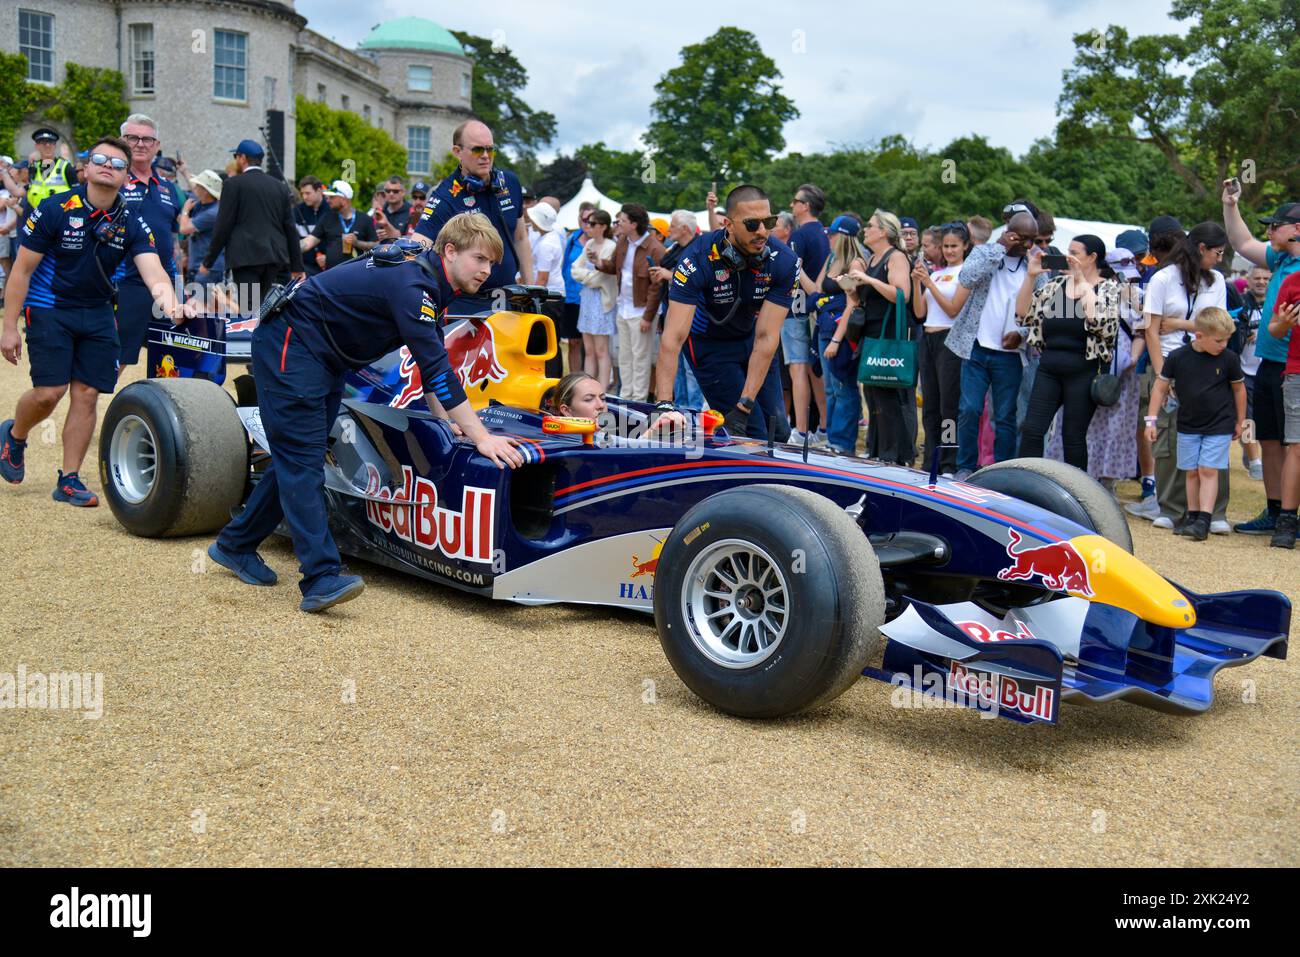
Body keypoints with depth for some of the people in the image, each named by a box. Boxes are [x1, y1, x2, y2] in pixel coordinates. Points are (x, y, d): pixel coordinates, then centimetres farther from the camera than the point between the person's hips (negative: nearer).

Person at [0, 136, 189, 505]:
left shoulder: (131, 223, -4)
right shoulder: (55, 209, -13)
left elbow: (153, 270, -20)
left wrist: (169, 303, -42)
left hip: (97, 312, 4)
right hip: (48, 309, -3)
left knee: (86, 395, 0)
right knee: (49, 392, -11)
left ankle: (69, 480, 12)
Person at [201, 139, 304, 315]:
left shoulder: (234, 184, -2)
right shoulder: (279, 186, 13)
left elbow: (223, 226, -5)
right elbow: (290, 228, 12)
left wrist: (208, 262, 2)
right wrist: (296, 266, 16)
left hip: (246, 256, -6)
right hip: (274, 257, 6)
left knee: (250, 310, -9)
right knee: (260, 308, 15)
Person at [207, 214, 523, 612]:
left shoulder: (427, 279, 6)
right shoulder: (411, 283, -24)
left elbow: (430, 357, 16)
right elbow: (435, 367, -29)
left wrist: (445, 418, 9)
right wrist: (481, 438, -28)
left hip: (325, 360, 10)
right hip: (289, 345, -10)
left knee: (298, 456, 12)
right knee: (302, 459, -16)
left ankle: (235, 545, 26)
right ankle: (321, 579, -24)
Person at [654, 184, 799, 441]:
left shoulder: (783, 260, -24)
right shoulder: (698, 259, -32)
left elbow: (766, 337, -26)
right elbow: (673, 337, -37)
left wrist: (745, 403, -33)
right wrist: (664, 404, -47)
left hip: (750, 336, 4)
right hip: (708, 342, -4)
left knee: (778, 431, 4)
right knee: (753, 433, -13)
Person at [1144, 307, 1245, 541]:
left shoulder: (1229, 359, -8)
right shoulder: (1177, 357, -9)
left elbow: (1238, 389, 6)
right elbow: (1160, 388, -1)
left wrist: (1240, 422, 12)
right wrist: (1151, 420, -3)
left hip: (1219, 426, -2)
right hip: (1188, 426, 2)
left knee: (1208, 470, -7)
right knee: (1191, 472, 8)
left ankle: (1203, 521, -10)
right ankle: (1192, 516, 18)